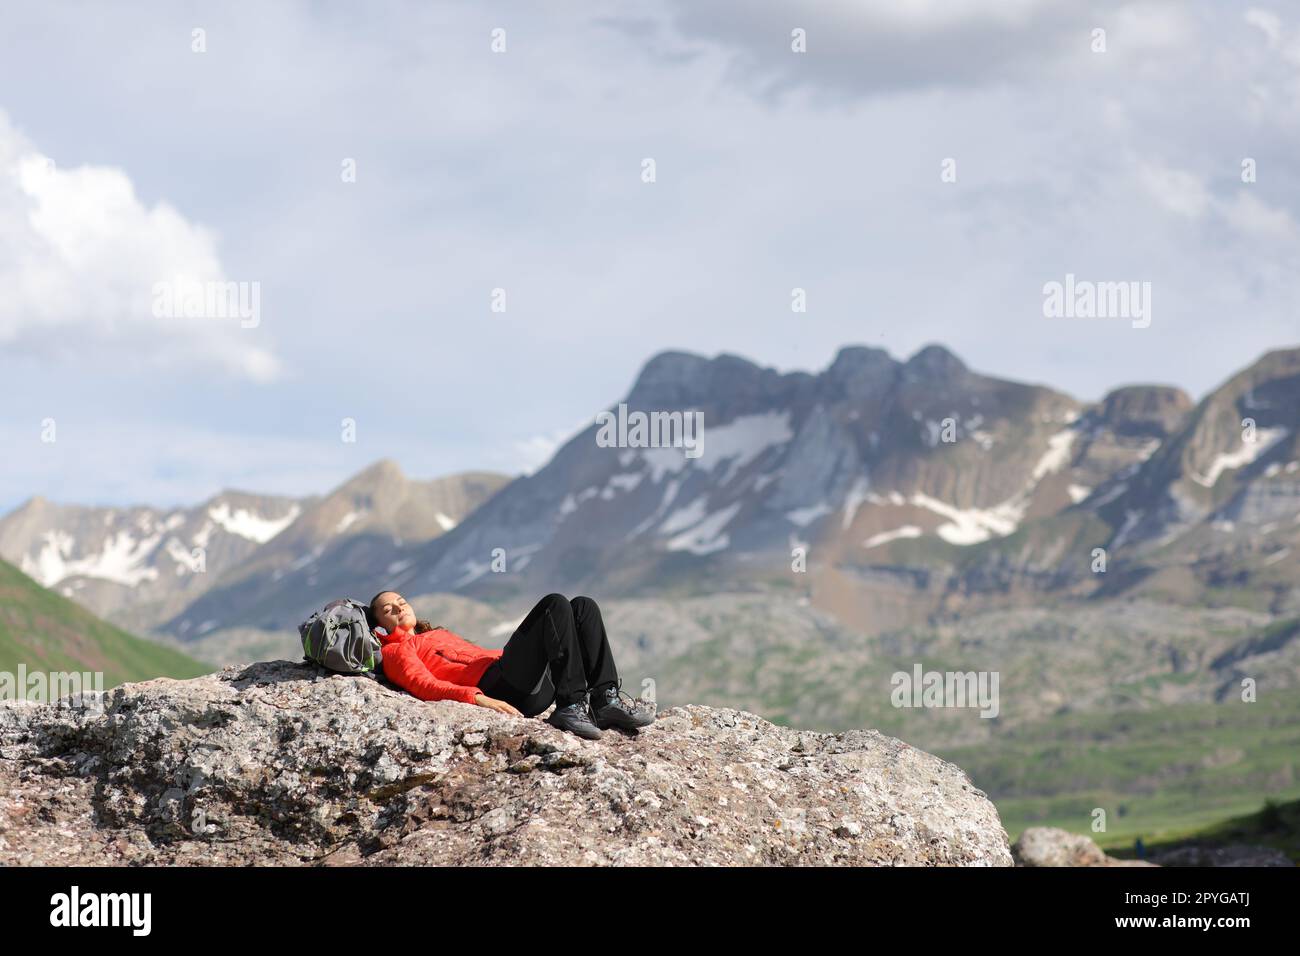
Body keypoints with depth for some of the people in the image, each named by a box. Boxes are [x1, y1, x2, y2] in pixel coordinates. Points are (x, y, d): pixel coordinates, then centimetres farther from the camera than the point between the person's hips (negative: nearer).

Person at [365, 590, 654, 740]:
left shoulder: (438, 634, 39)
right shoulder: (395, 653, 13)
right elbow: (424, 685, -5)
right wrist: (478, 698, -23)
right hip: (497, 685, -8)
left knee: (583, 606, -6)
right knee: (555, 604, -21)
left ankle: (606, 699, -18)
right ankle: (572, 705, -31)